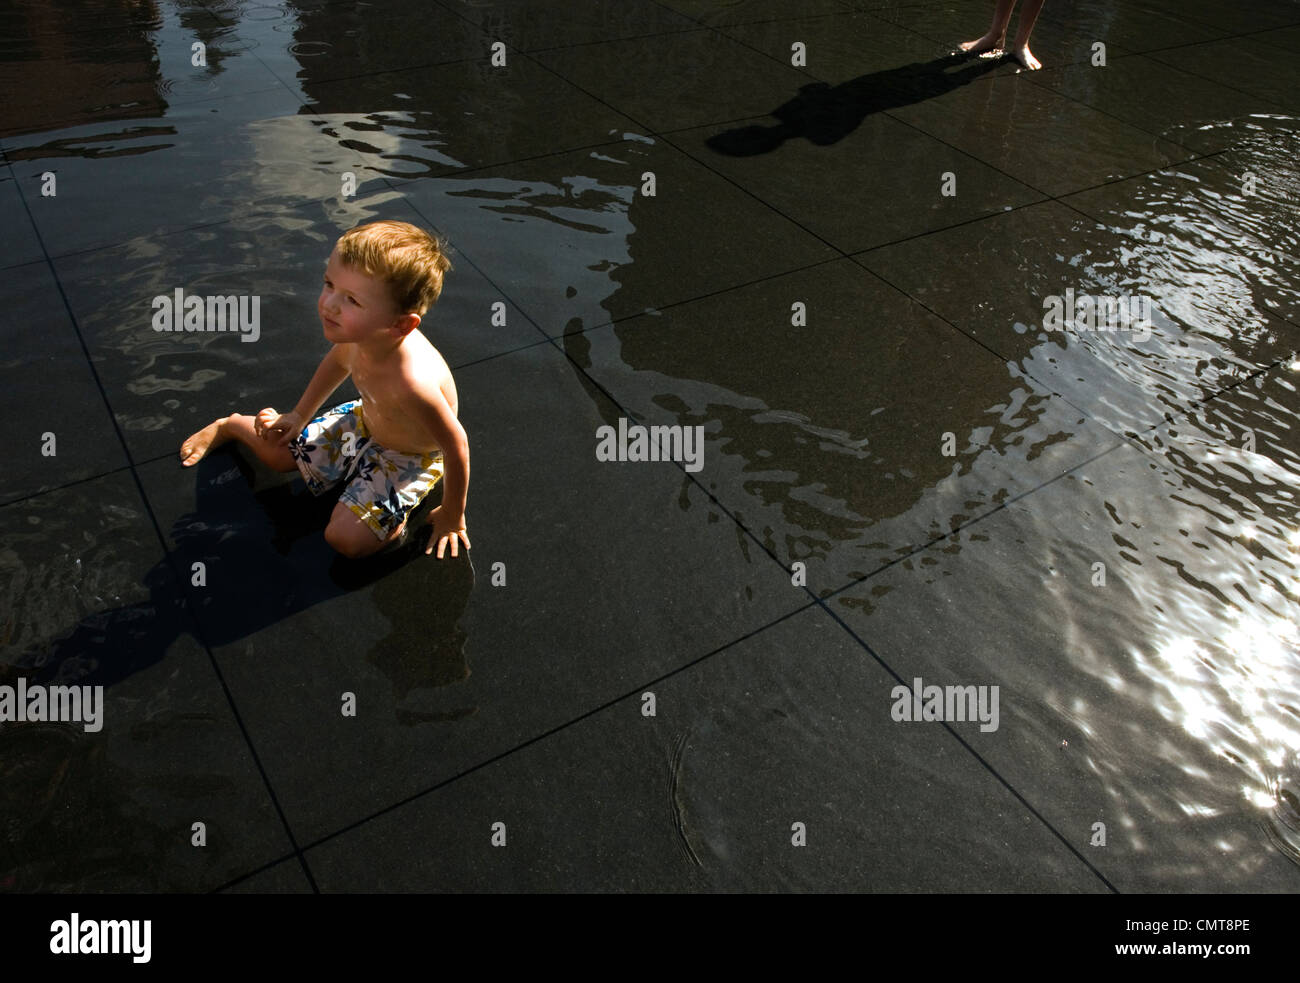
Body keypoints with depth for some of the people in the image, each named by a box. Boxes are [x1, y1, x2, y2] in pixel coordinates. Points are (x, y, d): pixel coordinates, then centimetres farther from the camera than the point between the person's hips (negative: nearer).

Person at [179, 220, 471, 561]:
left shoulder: (412, 381, -47)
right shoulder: (356, 333, -25)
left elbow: (456, 446, -32)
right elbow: (339, 360, 2)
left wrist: (452, 517, -18)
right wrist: (299, 415, 11)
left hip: (408, 459, -6)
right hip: (362, 419, 6)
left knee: (346, 538, -19)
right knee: (277, 450, 17)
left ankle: (395, 523, 10)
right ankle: (230, 425, 48)